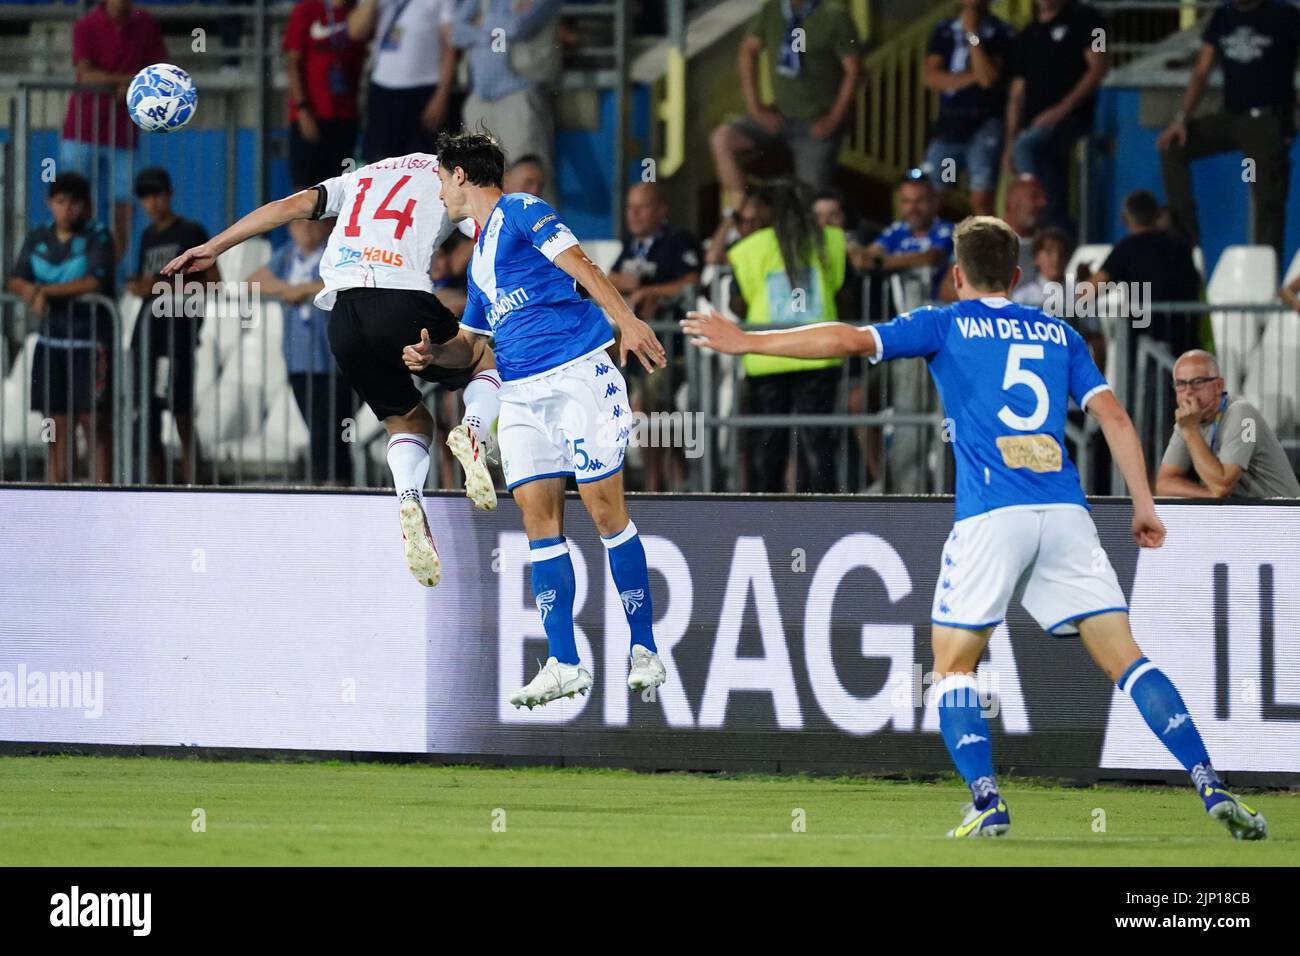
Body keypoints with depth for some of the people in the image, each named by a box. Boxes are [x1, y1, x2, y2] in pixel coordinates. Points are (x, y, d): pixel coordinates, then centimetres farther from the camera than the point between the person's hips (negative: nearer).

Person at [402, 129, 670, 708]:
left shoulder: (521, 212, 0)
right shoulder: (479, 257, 25)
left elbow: (578, 264, -14)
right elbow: (469, 341, 33)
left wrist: (627, 321, -27)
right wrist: (434, 352, 10)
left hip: (578, 372, -8)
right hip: (521, 394, 8)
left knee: (605, 508, -8)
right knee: (538, 515, -2)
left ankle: (645, 650, -2)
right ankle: (564, 665, -2)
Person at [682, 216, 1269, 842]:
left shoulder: (946, 325, 10)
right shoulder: (1059, 335, 20)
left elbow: (849, 340, 2)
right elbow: (1113, 416, 12)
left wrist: (745, 342, 6)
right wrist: (1144, 505, 15)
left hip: (990, 518, -3)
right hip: (1065, 511, 3)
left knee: (953, 662, 9)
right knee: (1124, 657, 1)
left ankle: (987, 803, -7)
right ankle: (1213, 790, -11)